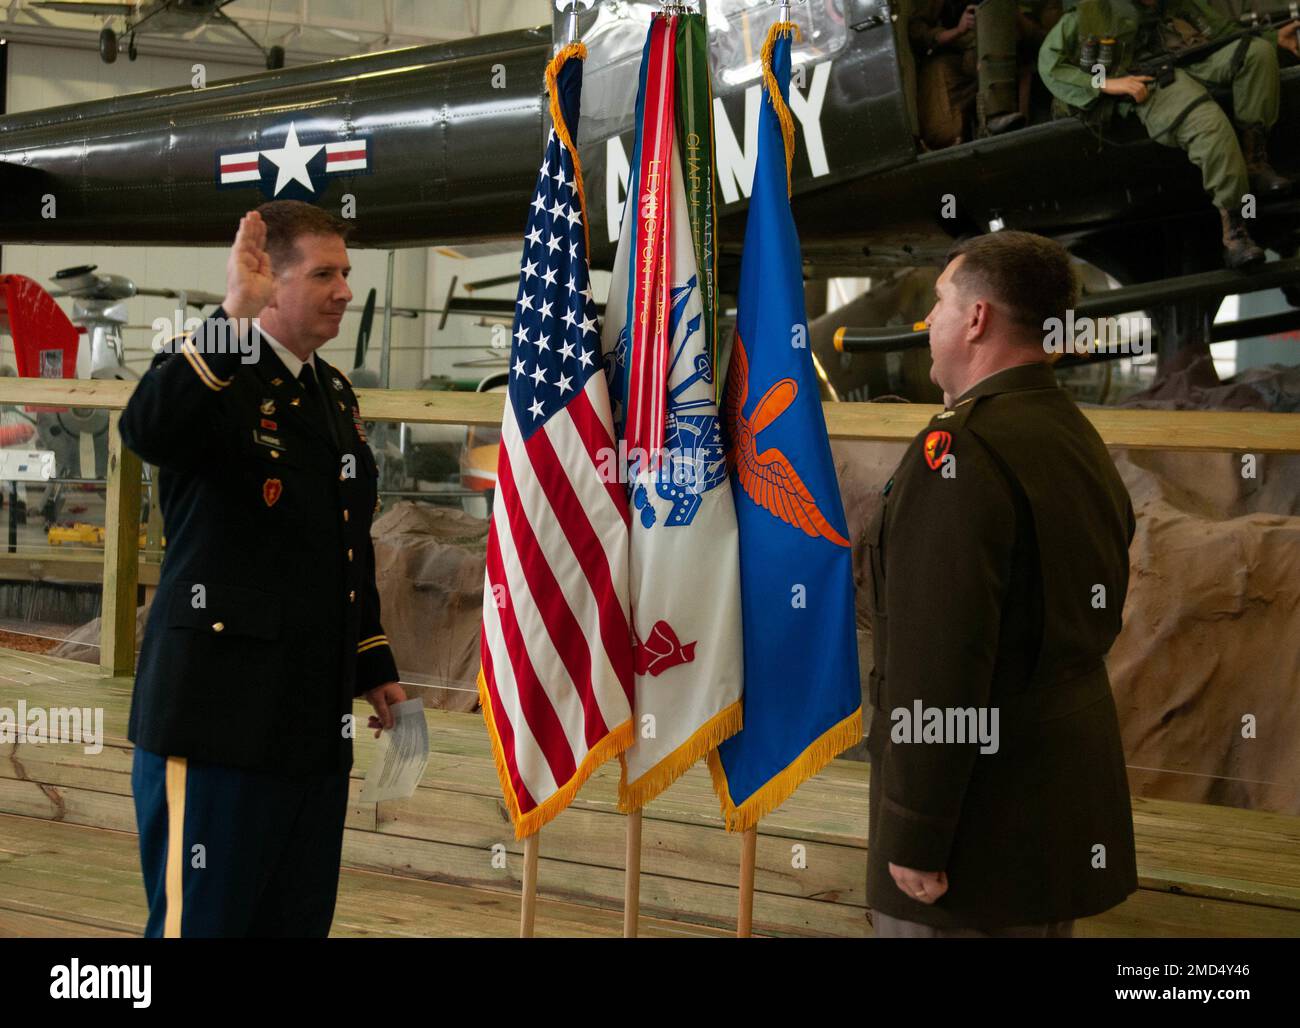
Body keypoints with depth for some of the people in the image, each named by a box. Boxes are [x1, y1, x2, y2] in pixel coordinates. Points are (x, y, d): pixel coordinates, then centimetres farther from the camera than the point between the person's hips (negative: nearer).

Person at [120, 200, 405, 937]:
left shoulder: (335, 393, 15)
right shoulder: (212, 379, -9)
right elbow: (147, 432, -34)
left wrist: (375, 667, 21)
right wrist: (235, 316, -36)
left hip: (315, 721, 8)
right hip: (222, 712, -8)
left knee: (299, 920, 13)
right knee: (203, 920, 0)